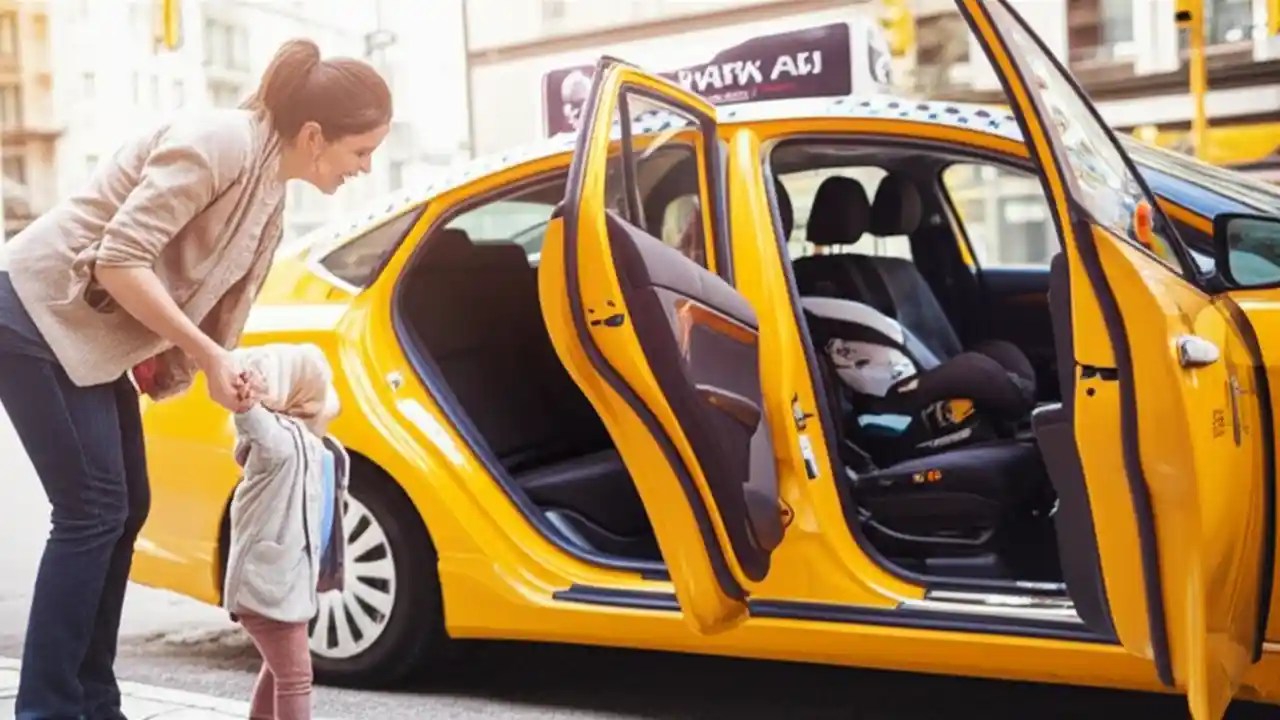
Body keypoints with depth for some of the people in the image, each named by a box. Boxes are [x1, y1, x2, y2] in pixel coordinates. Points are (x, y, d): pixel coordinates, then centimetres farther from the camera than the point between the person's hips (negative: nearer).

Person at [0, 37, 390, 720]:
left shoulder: (269, 190, 6)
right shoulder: (219, 142, -23)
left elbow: (211, 297, 9)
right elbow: (120, 259, -26)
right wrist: (208, 355, -21)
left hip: (88, 331, 10)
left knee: (123, 507, 9)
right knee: (93, 511, -10)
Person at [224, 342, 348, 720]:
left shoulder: (325, 450, 9)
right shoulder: (283, 437, -19)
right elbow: (259, 427, -41)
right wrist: (246, 404, -61)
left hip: (288, 580, 9)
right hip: (269, 582, -9)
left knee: (279, 668, 22)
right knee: (295, 675, -7)